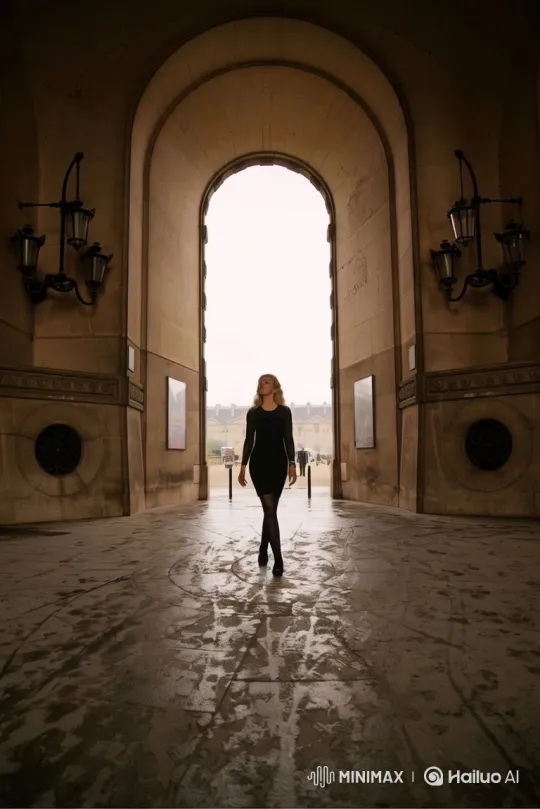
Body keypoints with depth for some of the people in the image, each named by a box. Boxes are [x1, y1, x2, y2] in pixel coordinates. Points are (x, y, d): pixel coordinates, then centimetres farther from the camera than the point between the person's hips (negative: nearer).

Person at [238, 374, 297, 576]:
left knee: (270, 509, 7)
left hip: (278, 462, 1)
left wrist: (292, 464, -7)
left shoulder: (284, 412, 5)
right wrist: (243, 466, 2)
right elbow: (249, 440, 6)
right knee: (269, 508, -8)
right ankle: (278, 559, -6)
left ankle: (263, 551, 25)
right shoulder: (253, 413, 7)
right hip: (259, 462, 0)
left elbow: (288, 439, 2)